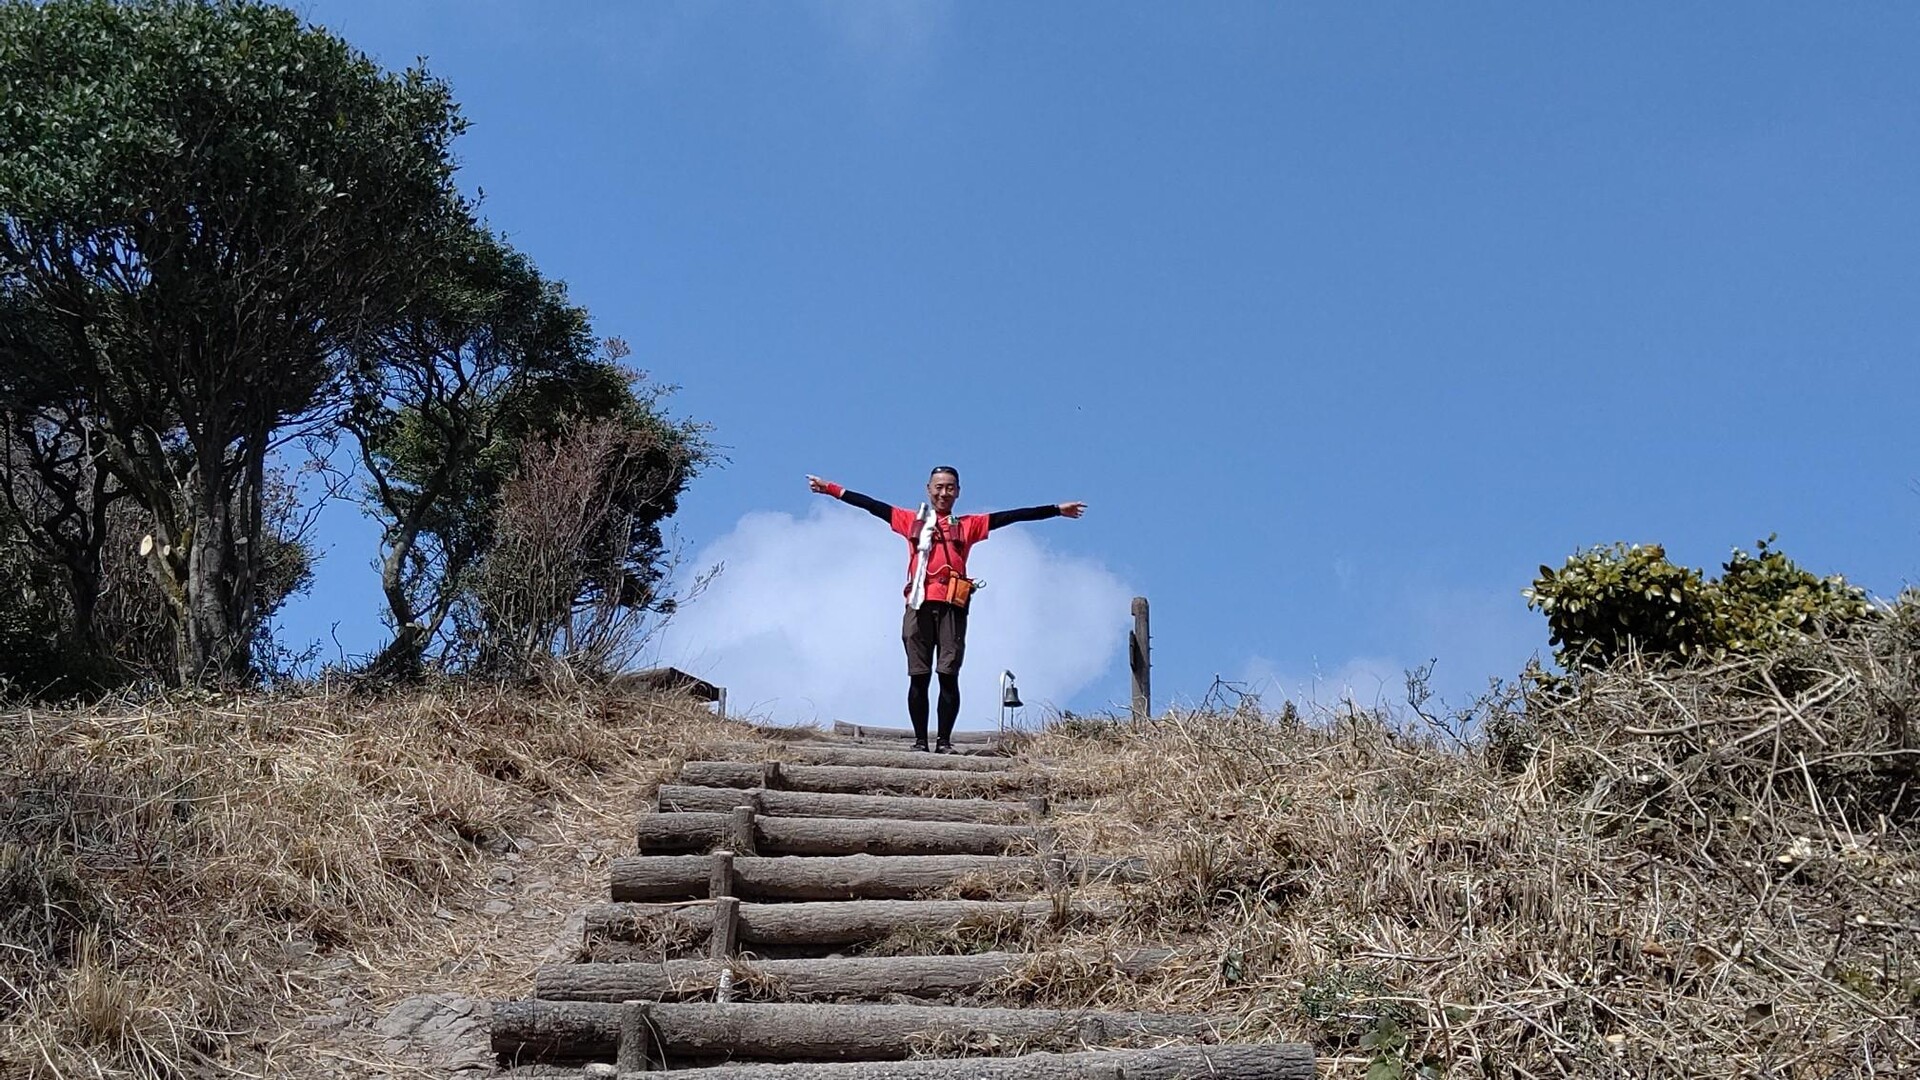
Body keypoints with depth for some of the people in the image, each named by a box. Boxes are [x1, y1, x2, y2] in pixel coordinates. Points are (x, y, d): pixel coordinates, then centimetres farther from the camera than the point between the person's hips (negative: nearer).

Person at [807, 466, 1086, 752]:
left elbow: (1012, 516, 13)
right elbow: (872, 505, 17)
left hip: (951, 606, 0)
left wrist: (1057, 510, 9)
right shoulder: (912, 520, 19)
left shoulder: (968, 525, 18)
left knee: (948, 675, -6)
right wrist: (832, 490, 14)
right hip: (919, 604, 0)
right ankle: (920, 741, 1)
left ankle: (944, 741, -3)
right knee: (919, 677, -1)